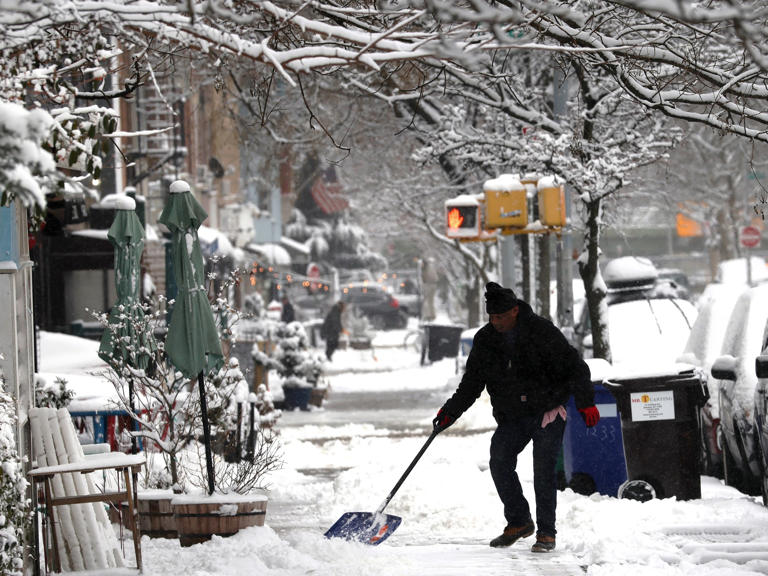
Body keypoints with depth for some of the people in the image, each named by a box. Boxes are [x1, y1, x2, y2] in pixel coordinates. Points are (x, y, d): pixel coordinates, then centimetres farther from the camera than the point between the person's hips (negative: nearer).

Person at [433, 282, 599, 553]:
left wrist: (586, 401, -15)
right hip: (512, 416, 4)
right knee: (500, 464, -7)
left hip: (548, 412, -4)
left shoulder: (541, 332, -13)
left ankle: (546, 533, -1)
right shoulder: (485, 340, 0)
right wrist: (451, 411, -2)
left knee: (543, 468, -10)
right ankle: (518, 522, 11)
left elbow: (573, 366, -9)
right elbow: (471, 383, 8)